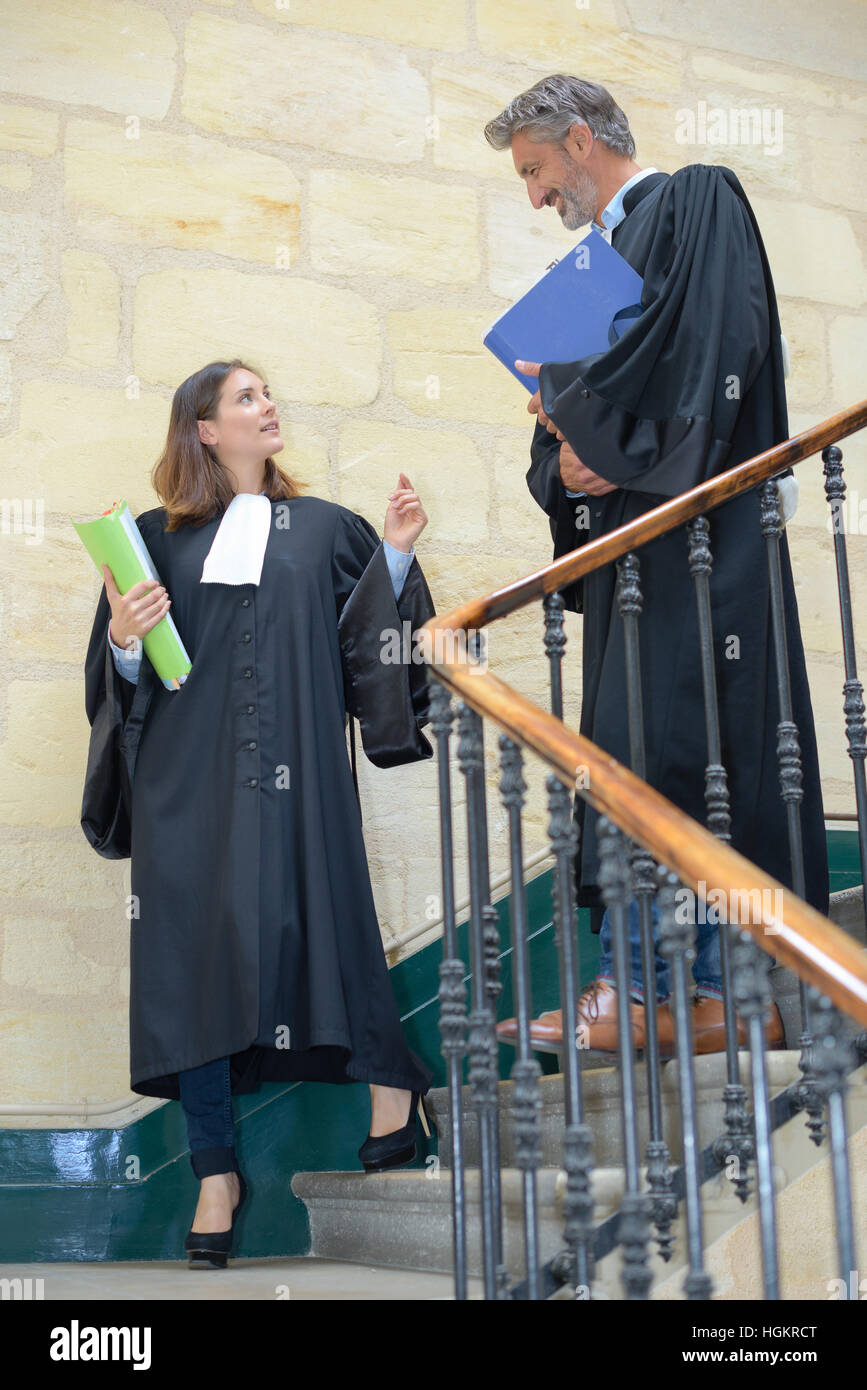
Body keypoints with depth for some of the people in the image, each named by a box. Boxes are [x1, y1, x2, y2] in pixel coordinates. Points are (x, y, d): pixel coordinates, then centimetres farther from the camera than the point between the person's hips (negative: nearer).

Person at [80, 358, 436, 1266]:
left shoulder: (323, 529, 15)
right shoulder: (158, 538, 12)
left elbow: (368, 635, 8)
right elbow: (119, 677, 10)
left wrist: (395, 554, -4)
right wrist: (124, 641, -11)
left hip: (292, 773, 0)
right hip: (187, 772, 0)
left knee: (312, 913, -8)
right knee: (195, 945, -2)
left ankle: (389, 1078, 15)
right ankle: (215, 1169, 6)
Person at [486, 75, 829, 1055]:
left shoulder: (696, 202, 3)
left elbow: (716, 343, -13)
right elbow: (571, 397, 21)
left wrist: (601, 443, -10)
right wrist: (566, 456, -3)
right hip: (626, 540, 8)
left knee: (687, 744, -14)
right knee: (633, 752, 1)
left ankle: (738, 986, -12)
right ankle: (642, 987, 1)